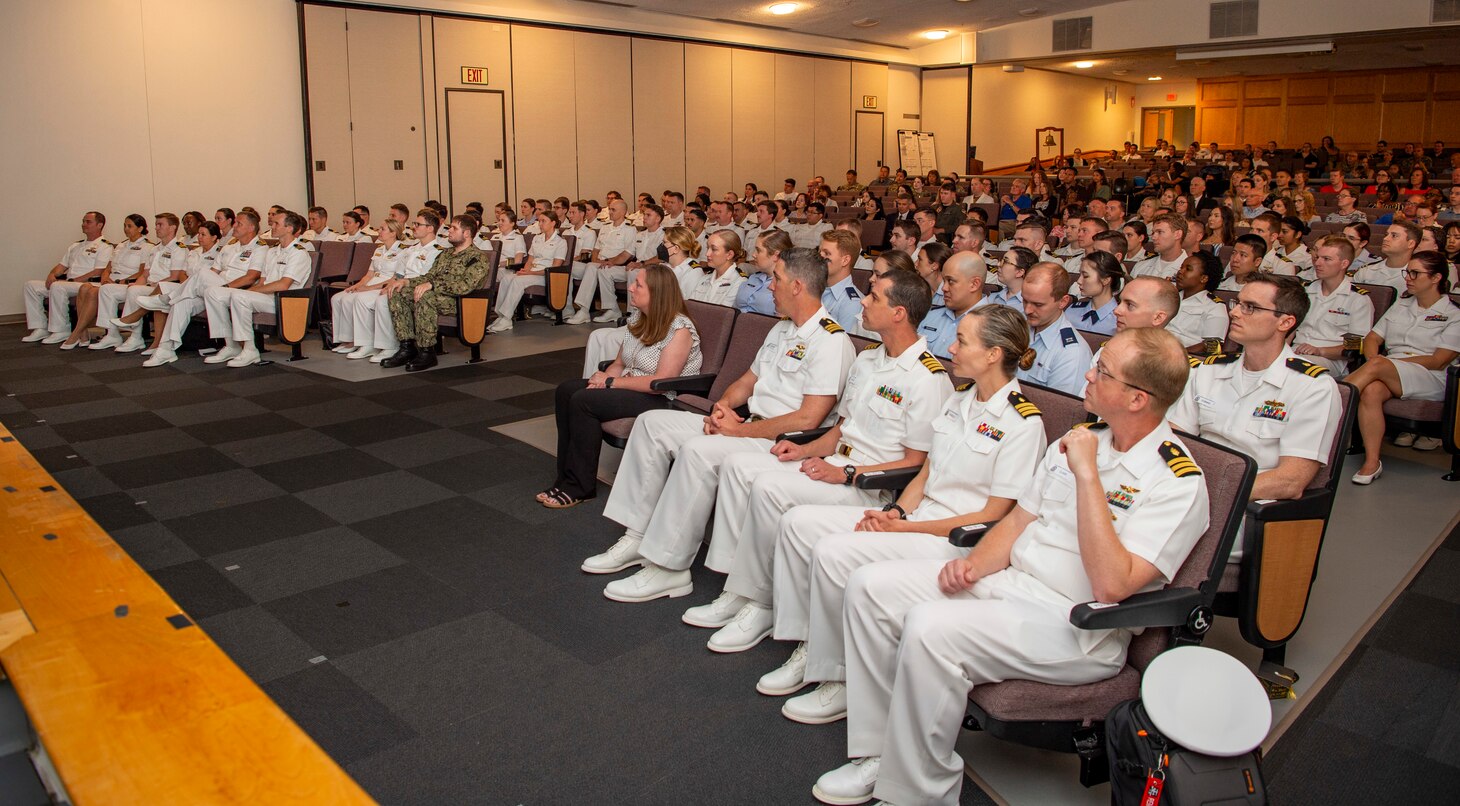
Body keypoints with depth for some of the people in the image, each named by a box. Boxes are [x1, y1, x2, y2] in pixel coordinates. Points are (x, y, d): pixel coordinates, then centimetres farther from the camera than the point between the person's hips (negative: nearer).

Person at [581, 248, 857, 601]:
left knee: (698, 450, -34)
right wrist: (723, 405, 0)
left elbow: (808, 419, -21)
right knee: (652, 422, 2)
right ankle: (637, 536, 3)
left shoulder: (831, 340, -14)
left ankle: (668, 568, -23)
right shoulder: (782, 329, 17)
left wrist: (740, 430, -17)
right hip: (747, 427, 10)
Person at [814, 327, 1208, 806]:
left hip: (1076, 628, -8)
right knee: (870, 585, -7)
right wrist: (973, 563, -4)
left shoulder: (1177, 482, -14)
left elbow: (1113, 585, -25)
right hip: (1005, 581, 8)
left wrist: (1088, 475, -25)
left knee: (930, 627, -31)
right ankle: (878, 755, 2)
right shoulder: (1078, 441, 11)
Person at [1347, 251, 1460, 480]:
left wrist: (1378, 363, -13)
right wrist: (1373, 360, -8)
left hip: (1431, 380, -4)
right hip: (1388, 375, 4)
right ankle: (1372, 462, -37)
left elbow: (1439, 361, -5)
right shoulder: (1400, 306, 23)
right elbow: (1372, 338, 17)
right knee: (1371, 390, -35)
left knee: (1377, 366, -36)